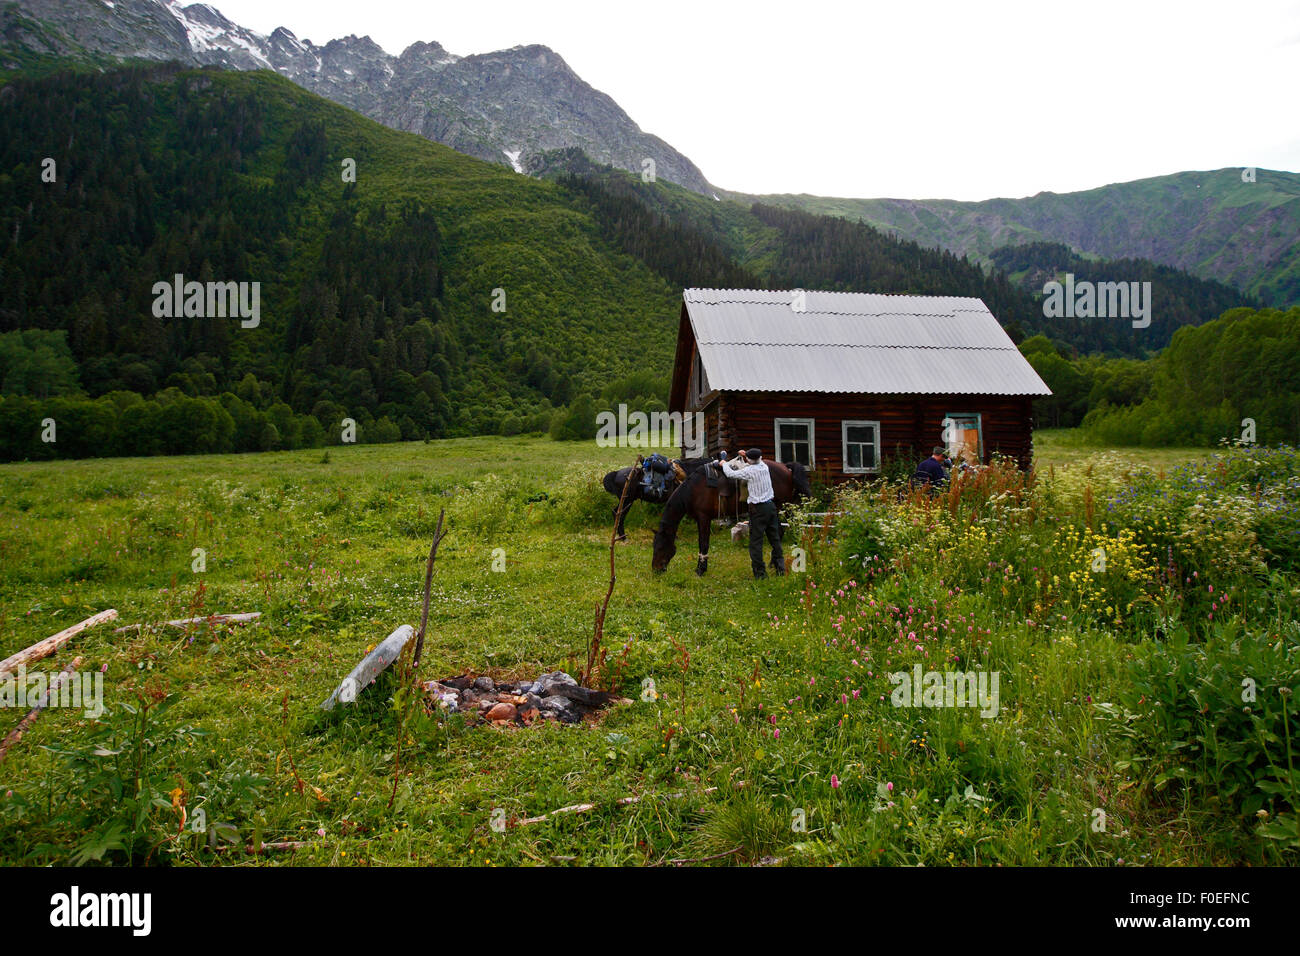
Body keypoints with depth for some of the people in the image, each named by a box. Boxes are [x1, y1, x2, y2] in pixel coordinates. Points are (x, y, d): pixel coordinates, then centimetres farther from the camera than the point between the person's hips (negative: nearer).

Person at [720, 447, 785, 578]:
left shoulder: (748, 471, -14)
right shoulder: (764, 466, 5)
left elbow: (731, 474, -3)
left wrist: (724, 464, 16)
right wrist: (745, 454, 39)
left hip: (758, 509, -7)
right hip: (771, 505, 7)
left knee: (756, 540, 1)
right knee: (775, 537, 15)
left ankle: (760, 572, 2)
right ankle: (780, 567, 22)